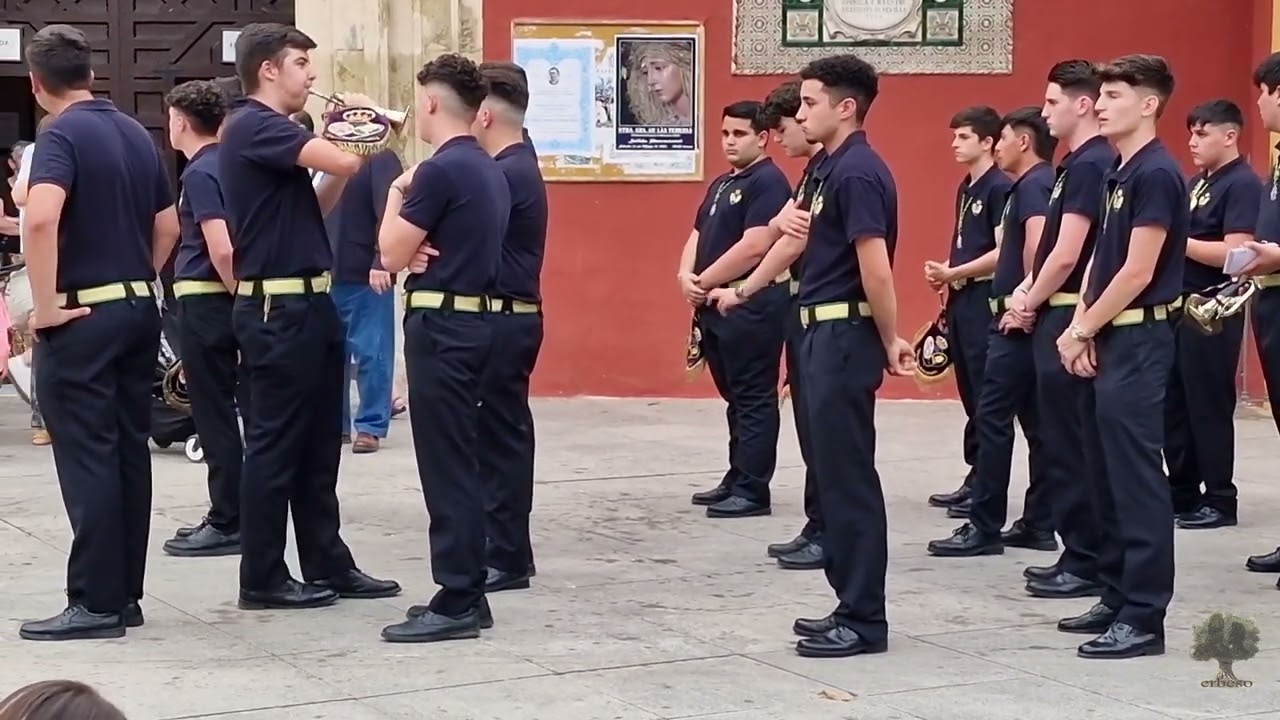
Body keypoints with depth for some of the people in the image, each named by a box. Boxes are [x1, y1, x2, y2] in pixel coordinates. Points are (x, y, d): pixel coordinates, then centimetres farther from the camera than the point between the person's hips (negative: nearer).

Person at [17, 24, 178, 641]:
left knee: (87, 458, -4)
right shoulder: (136, 134, 11)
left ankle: (97, 603, -2)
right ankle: (125, 593, 16)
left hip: (84, 316, -8)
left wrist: (45, 306, -22)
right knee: (129, 451, 10)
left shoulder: (62, 136, -13)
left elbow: (41, 218, -30)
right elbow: (168, 225, 19)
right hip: (139, 309, 8)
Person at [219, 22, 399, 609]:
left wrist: (342, 166, 6)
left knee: (319, 446, 13)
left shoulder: (273, 132, 17)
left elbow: (313, 207, 19)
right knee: (275, 446, -2)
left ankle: (327, 565, 20)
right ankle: (262, 579, 5)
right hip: (277, 311, -10)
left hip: (308, 306, 10)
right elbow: (345, 160, -23)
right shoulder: (253, 128, -14)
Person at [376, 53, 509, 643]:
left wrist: (397, 192, 3)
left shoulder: (440, 170, -16)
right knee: (461, 463, 13)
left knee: (445, 466, -7)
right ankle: (466, 592, 17)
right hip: (471, 319, 9)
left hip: (441, 325, -9)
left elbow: (391, 255, -12)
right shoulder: (489, 170, 13)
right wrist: (426, 249, -1)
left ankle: (457, 604, -5)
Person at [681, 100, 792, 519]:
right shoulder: (721, 184, 18)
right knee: (735, 398, 15)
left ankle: (753, 491, -3)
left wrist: (704, 281, -14)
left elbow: (754, 247, -21)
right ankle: (737, 480, 23)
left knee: (754, 399, -5)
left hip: (754, 305, -10)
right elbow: (699, 236, 18)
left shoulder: (768, 182, -11)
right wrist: (686, 276, -3)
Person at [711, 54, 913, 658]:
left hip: (847, 335, -10)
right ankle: (852, 607, 18)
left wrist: (889, 341, -13)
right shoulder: (834, 169, 14)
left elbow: (876, 269, -22)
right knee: (836, 471, 12)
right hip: (827, 332, 10)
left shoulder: (858, 173, -17)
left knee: (849, 475, -6)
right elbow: (798, 240, 25)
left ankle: (865, 620, 0)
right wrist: (741, 292, 31)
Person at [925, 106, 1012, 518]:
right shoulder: (965, 188, 16)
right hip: (961, 300, 9)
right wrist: (945, 273, 5)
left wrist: (953, 273, -14)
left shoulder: (1000, 188, -11)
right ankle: (975, 478, 18)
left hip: (985, 301, -9)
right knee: (970, 395, 12)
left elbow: (1003, 253, -17)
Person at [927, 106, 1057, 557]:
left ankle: (985, 528, -6)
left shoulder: (1033, 185, -12)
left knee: (993, 417, -8)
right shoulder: (1036, 185, 18)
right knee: (1036, 421, 9)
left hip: (1019, 322, -10)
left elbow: (1038, 243, -26)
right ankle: (1039, 523, 12)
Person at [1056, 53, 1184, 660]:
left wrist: (1082, 332, -10)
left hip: (1138, 341, -10)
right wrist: (1082, 327, 2)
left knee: (1137, 480, -7)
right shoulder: (1120, 173, 15)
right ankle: (1118, 596, 21)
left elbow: (1137, 272, -17)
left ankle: (1145, 617, -3)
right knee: (1107, 479, 13)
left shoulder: (1156, 174, -13)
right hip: (1110, 340, 10)